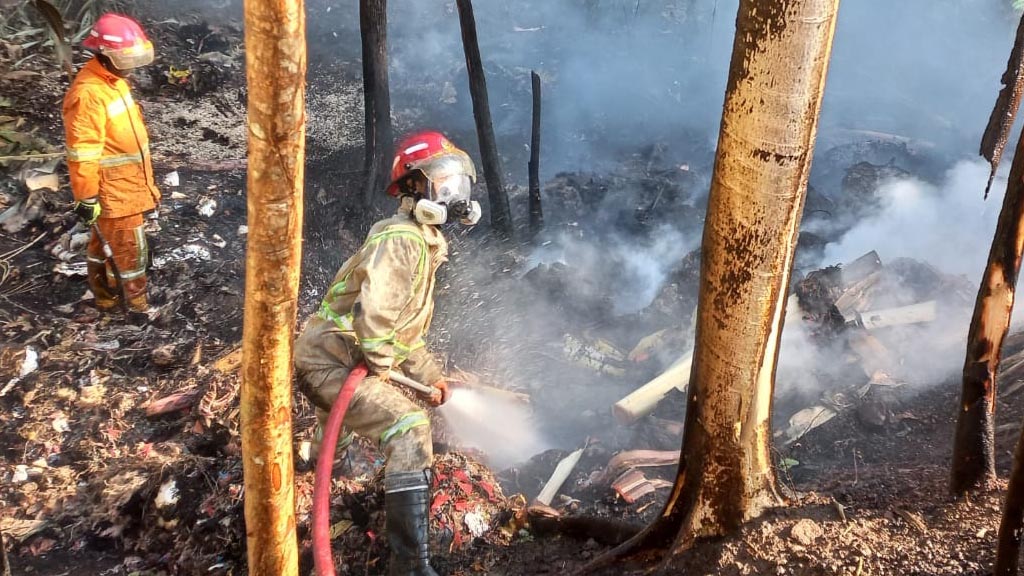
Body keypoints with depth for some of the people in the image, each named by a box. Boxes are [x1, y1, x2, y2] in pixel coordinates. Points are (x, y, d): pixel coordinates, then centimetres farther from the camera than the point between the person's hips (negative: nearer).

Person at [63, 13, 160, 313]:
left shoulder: (113, 81, 5)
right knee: (129, 247, 2)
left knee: (105, 242, 21)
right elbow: (82, 154, -24)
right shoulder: (87, 94, -26)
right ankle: (135, 301, 17)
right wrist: (87, 198, -20)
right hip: (112, 192, -9)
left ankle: (106, 293, 35)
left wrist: (143, 178, 22)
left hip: (128, 184, 9)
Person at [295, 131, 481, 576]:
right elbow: (374, 312, -32)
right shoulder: (403, 240, -18)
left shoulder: (423, 243, 16)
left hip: (328, 361, 11)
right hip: (331, 362, -11)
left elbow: (406, 327, 21)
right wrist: (379, 364, -18)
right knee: (409, 429, -24)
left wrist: (429, 374, 16)